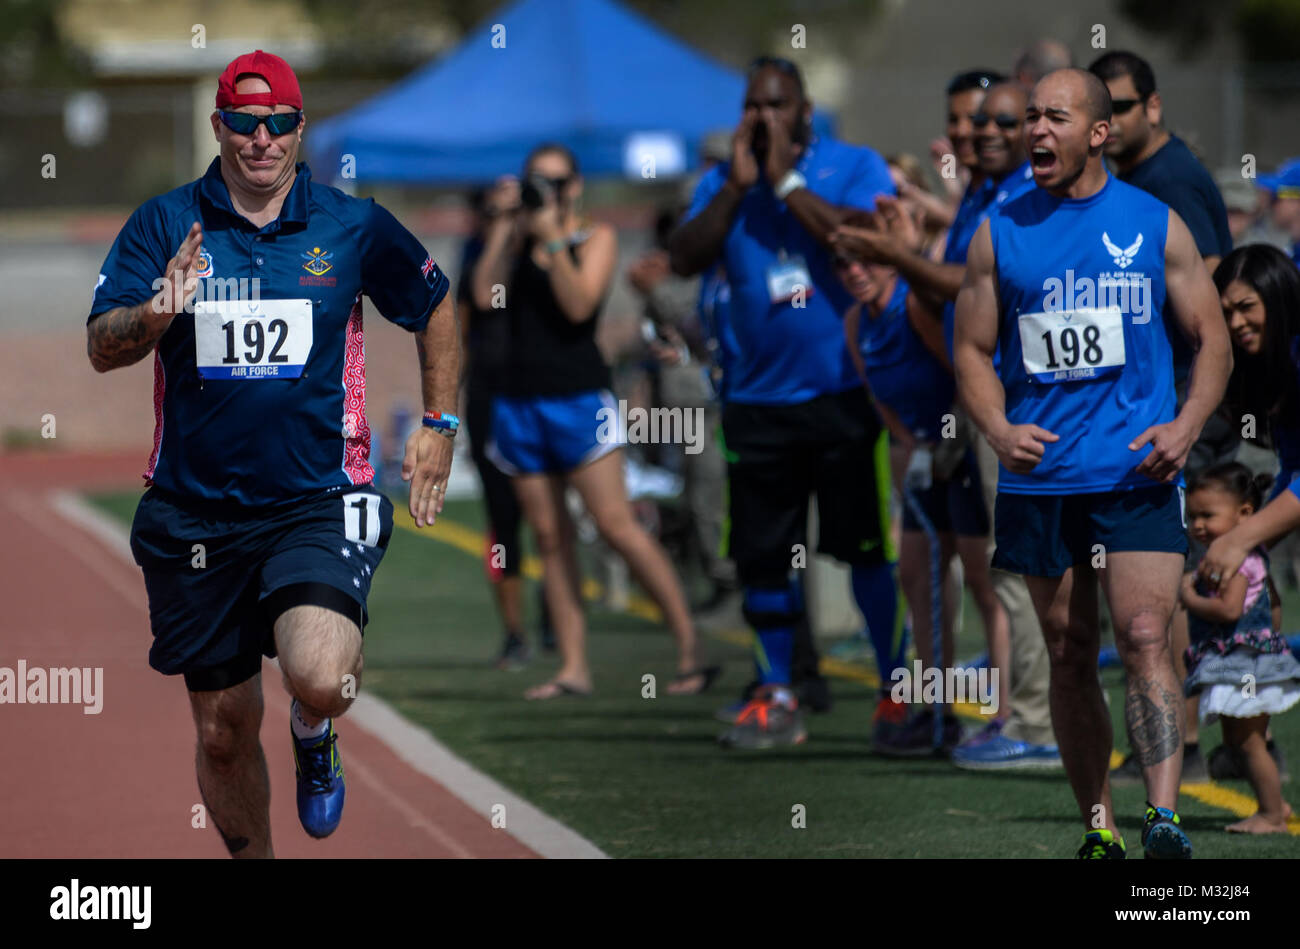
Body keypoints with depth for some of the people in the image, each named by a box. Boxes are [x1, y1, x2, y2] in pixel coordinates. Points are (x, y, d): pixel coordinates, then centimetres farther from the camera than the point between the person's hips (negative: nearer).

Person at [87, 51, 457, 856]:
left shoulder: (353, 227, 1)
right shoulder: (164, 225, 0)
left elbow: (435, 306, 18)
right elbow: (102, 349, -9)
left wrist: (440, 425, 13)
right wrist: (154, 316, -29)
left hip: (320, 502, -1)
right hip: (195, 512, 2)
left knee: (320, 679, -25)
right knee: (223, 729, 7)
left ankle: (314, 736, 12)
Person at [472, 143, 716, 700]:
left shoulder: (596, 238, 3)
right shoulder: (515, 239, 13)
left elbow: (578, 305, -12)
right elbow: (485, 295, -2)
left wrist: (552, 237, -15)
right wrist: (504, 224, -3)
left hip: (579, 397, -5)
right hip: (520, 399, 5)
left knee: (615, 523, -13)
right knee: (549, 537, 3)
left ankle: (689, 643, -9)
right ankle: (573, 668, 3)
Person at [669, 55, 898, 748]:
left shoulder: (855, 168, 1)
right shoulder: (723, 184, 11)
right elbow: (684, 259, -3)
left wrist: (787, 182, -13)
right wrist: (737, 185, -9)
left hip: (847, 395, -4)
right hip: (759, 399, 4)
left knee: (870, 548, -4)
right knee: (762, 556, 6)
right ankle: (775, 698, 16)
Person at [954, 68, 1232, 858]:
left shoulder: (1156, 225, 4)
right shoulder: (1001, 233, 7)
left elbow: (1213, 339, 7)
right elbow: (975, 349, 11)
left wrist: (1187, 426, -10)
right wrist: (999, 431, -9)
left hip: (1137, 473, -2)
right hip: (1039, 477, 3)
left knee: (1145, 638, -16)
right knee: (1070, 658, 7)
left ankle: (1164, 816, -22)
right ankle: (1098, 829, 15)